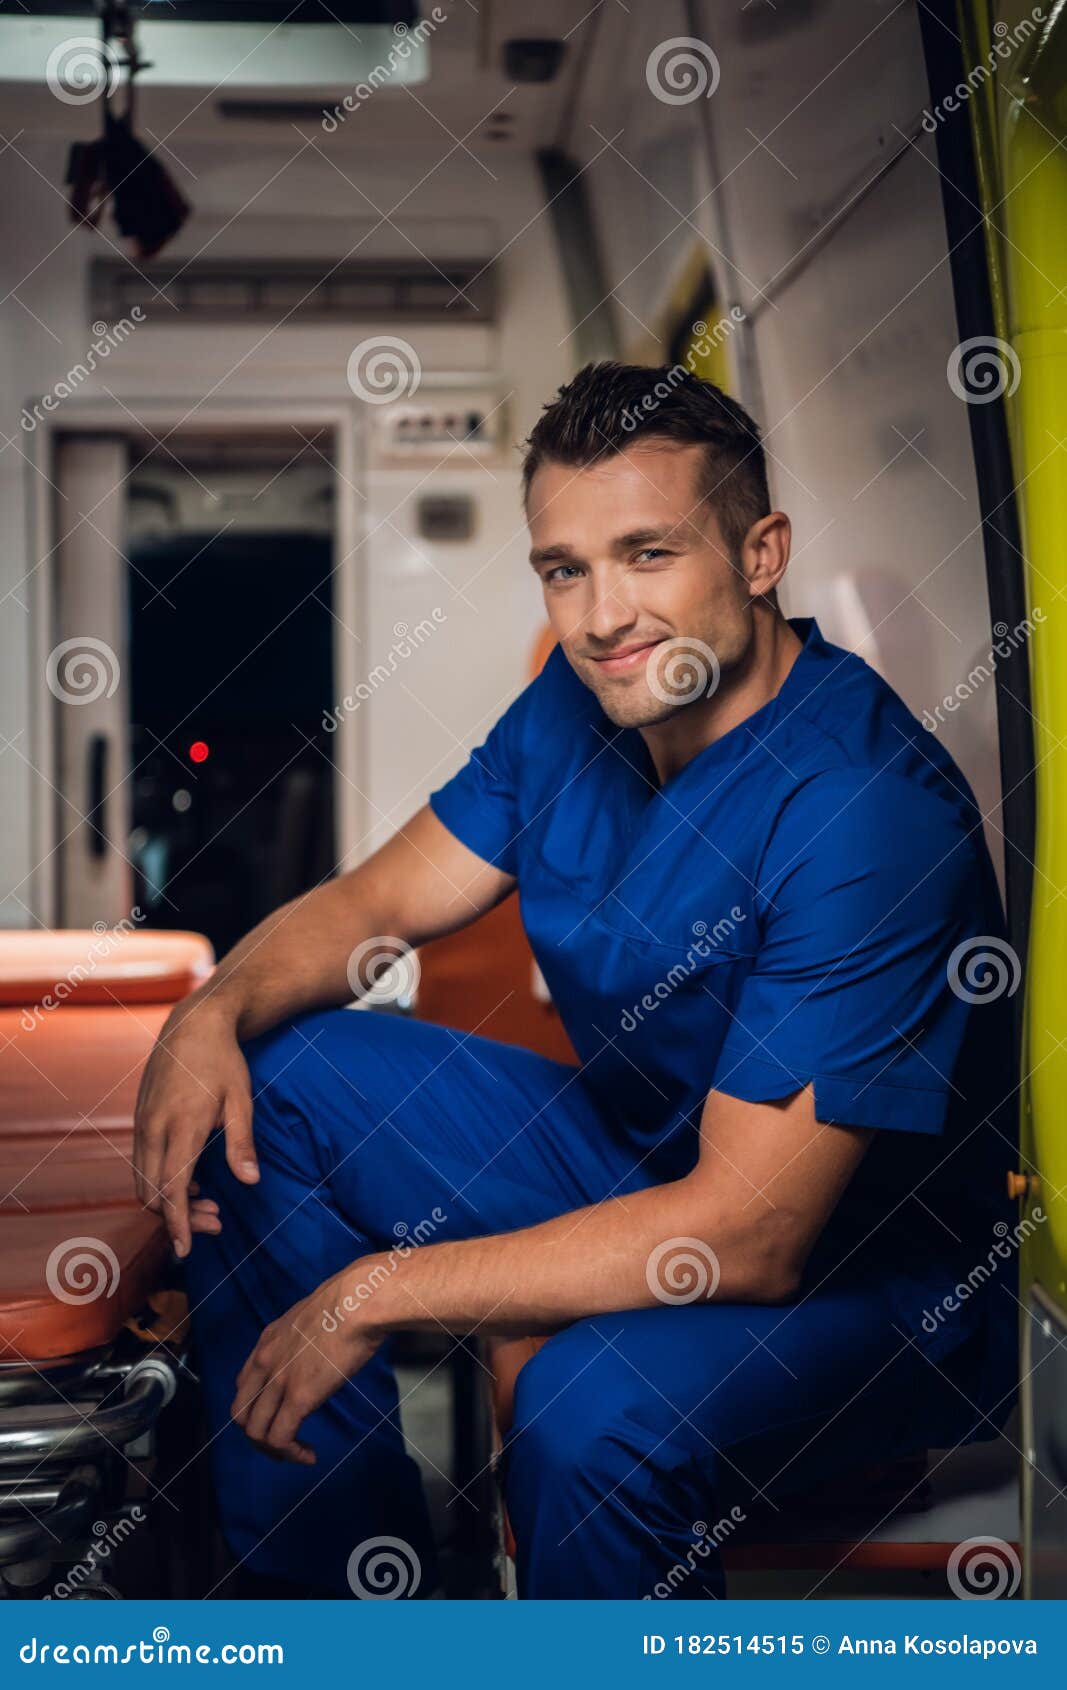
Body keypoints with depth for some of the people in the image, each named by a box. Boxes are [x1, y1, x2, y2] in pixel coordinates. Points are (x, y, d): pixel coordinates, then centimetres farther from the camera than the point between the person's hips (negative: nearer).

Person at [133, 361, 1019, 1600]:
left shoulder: (863, 811, -30)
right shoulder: (577, 707, -5)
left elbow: (750, 1234, -32)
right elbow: (380, 901, 6)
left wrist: (383, 1291, -29)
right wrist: (214, 1012, -17)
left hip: (874, 1285, -8)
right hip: (641, 1166, 8)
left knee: (593, 1410, -39)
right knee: (257, 1084, 2)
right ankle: (333, 1562, 10)